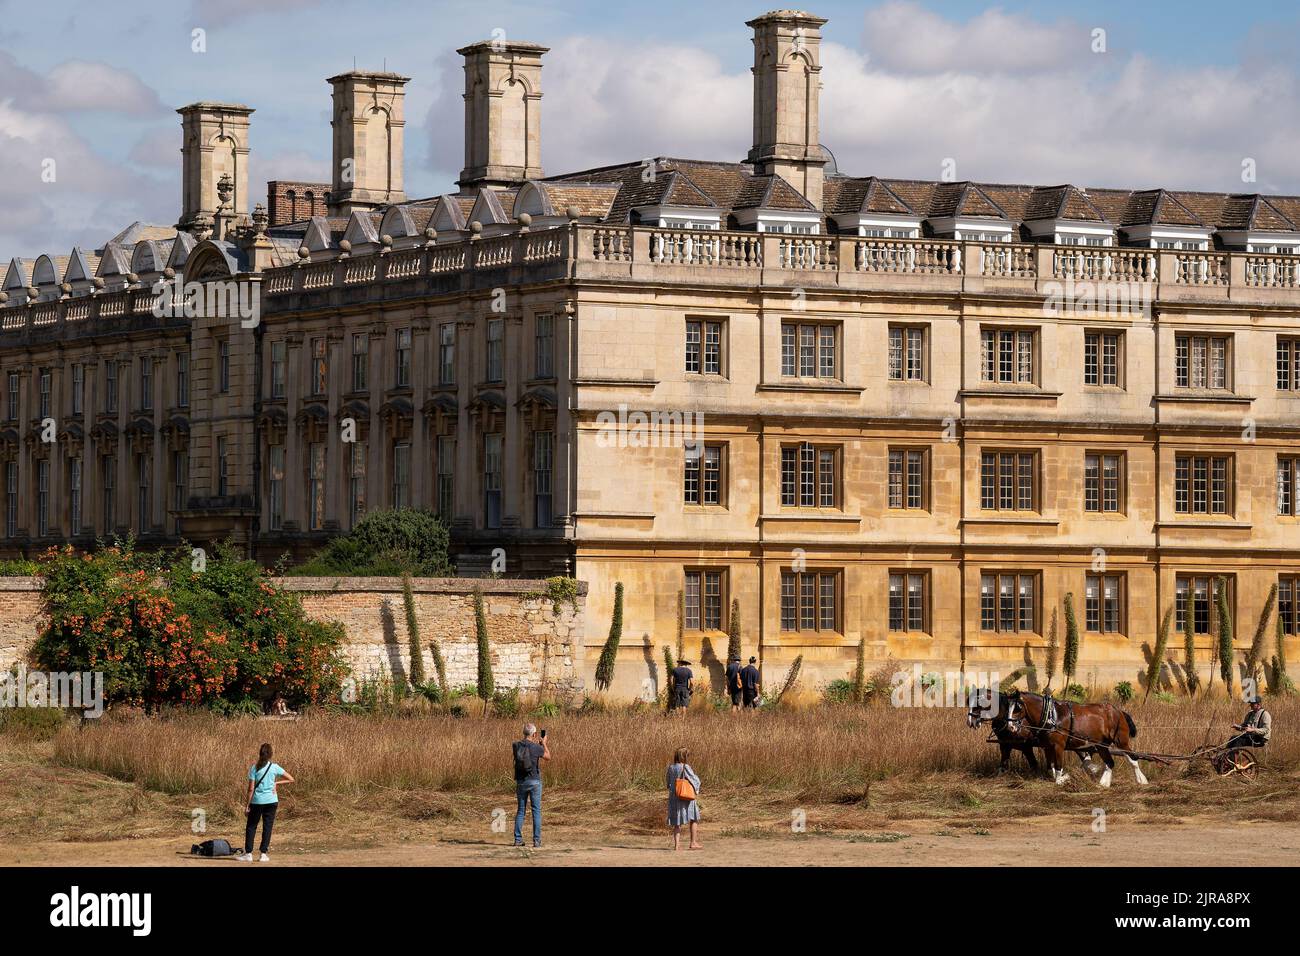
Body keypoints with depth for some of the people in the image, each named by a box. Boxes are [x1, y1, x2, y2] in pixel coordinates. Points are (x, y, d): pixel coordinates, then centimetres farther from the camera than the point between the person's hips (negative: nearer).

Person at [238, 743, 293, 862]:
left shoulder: (254, 768, -5)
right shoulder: (274, 767, -1)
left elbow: (251, 789, -7)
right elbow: (291, 779, 3)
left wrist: (248, 804, -1)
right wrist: (276, 782, 6)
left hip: (257, 801, -1)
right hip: (271, 801, 1)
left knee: (251, 827, 9)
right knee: (267, 827, 7)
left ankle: (248, 853, 6)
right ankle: (263, 854, 5)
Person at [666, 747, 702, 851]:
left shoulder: (671, 767, 1)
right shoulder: (685, 767, -15)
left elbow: (667, 780, 13)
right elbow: (695, 780, -11)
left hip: (674, 797, 5)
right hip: (686, 797, -5)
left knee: (677, 822, 11)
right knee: (694, 820, 10)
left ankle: (677, 844, 5)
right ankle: (693, 843, 7)